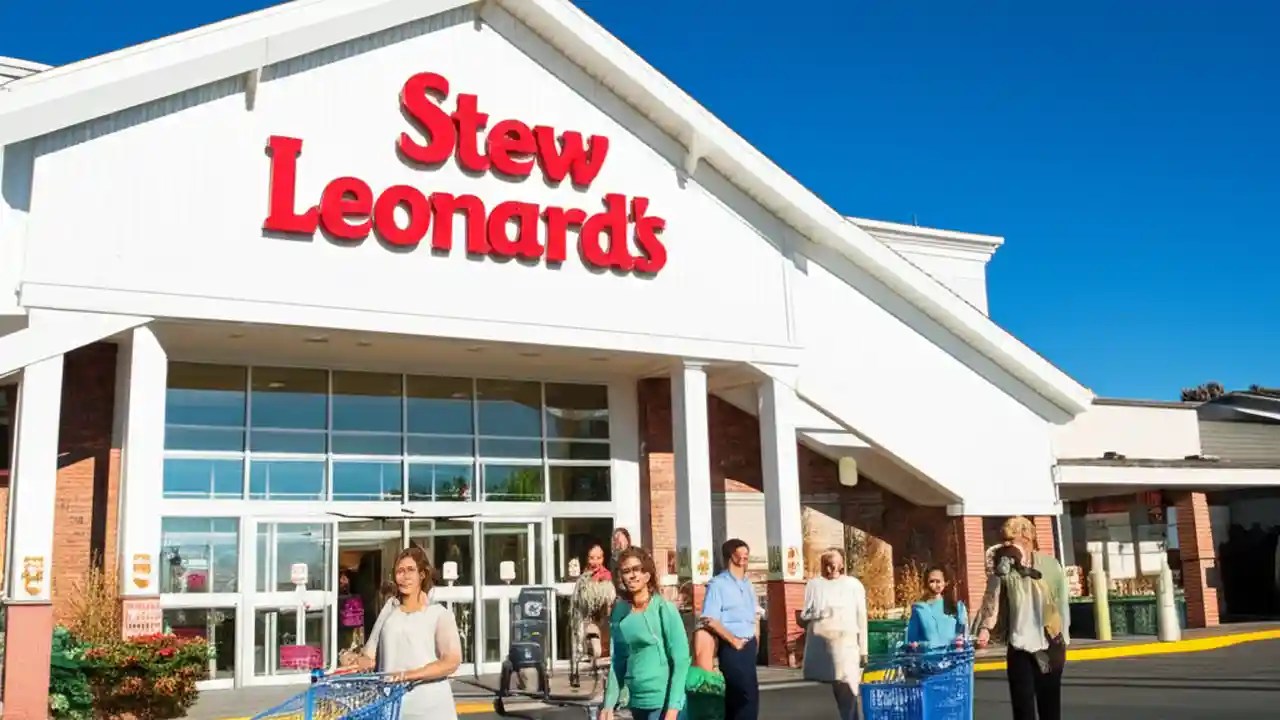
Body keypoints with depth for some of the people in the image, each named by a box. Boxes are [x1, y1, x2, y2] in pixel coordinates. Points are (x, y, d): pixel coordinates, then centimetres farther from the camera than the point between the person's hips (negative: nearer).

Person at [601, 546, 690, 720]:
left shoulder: (664, 608, -9)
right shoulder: (619, 612, 5)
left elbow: (681, 659, -11)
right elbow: (618, 660, 10)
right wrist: (609, 705, 3)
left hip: (663, 701, -5)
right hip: (636, 701, 5)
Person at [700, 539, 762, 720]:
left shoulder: (748, 585, 15)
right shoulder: (718, 584, -9)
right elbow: (710, 620, -16)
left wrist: (755, 641, 11)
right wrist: (733, 640, -15)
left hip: (749, 645, 7)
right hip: (732, 648, -7)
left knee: (736, 695, 11)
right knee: (746, 694, -8)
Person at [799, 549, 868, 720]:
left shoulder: (853, 585, 5)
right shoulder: (814, 585, 11)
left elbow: (861, 619, 6)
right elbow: (804, 616, 10)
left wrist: (863, 650, 4)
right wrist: (821, 614, -10)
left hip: (845, 644, -2)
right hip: (819, 645, 2)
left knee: (846, 690, -7)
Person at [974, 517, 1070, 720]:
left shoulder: (1049, 565, -4)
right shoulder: (1003, 570, -5)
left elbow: (1061, 604, 3)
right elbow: (991, 599, -17)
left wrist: (1063, 640, 4)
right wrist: (985, 628, -33)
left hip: (1049, 644, 1)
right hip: (1020, 647, -1)